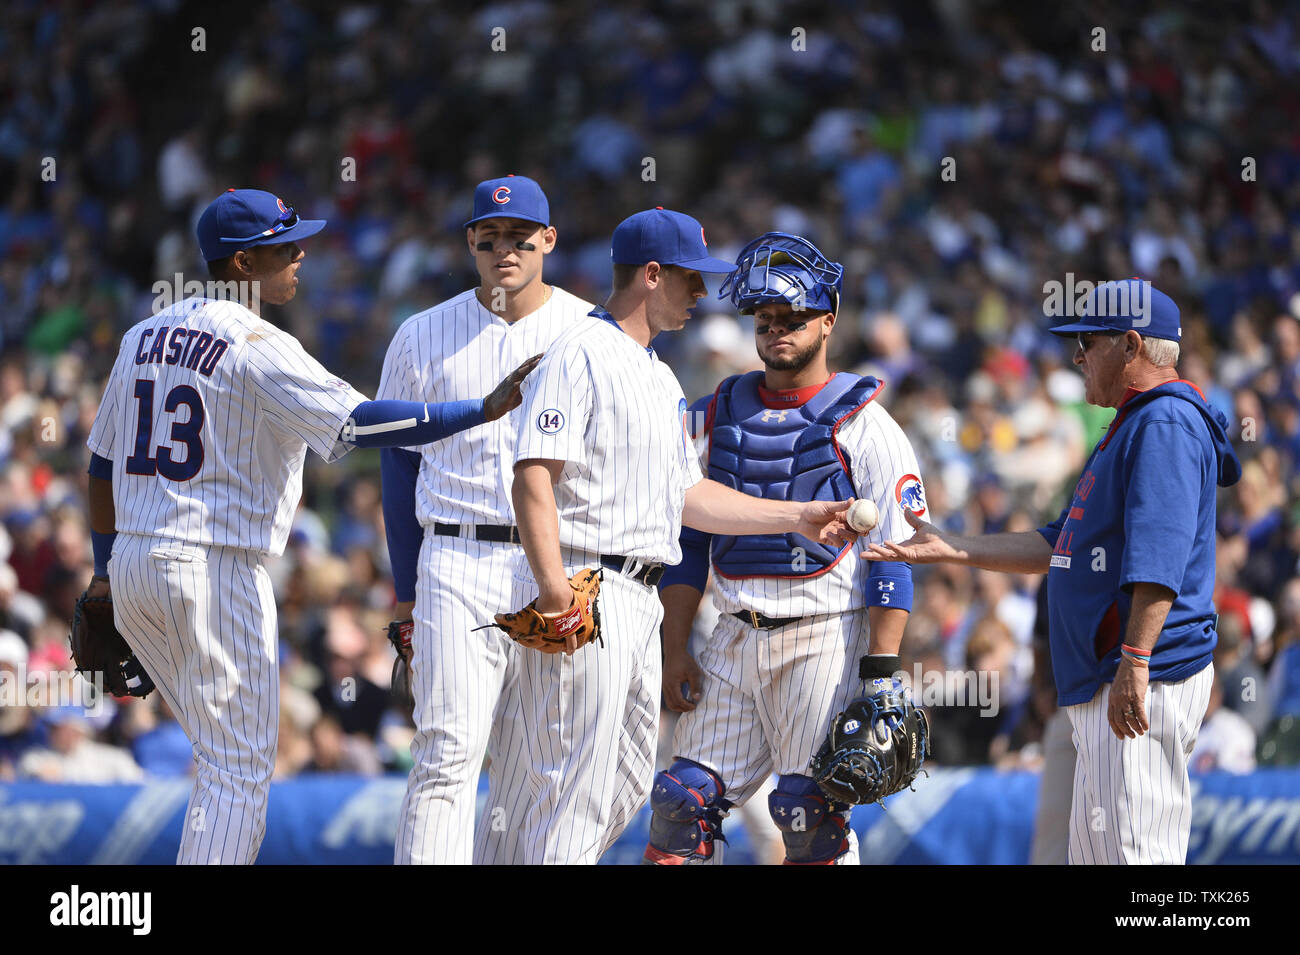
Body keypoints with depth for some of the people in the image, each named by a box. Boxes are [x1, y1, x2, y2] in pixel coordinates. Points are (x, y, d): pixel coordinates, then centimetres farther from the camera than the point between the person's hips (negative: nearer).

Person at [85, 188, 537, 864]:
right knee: (239, 767, -2)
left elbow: (102, 463, 18)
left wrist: (104, 569, 26)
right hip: (218, 573, -8)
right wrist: (484, 410, -26)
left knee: (225, 755, 21)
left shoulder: (144, 336, 12)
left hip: (133, 567, 8)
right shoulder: (258, 348, -12)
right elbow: (360, 424, -25)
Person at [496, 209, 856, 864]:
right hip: (581, 586, -10)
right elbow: (533, 475, -19)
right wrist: (554, 590, -28)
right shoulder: (580, 354, -10)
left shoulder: (660, 377, 21)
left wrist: (798, 518, 18)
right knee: (578, 781, -10)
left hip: (638, 599, 10)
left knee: (628, 781, 13)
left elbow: (686, 495, 24)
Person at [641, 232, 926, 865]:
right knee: (684, 800, 0)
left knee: (812, 814, -9)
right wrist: (674, 651, 6)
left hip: (824, 640, -5)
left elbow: (895, 556, -7)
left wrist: (881, 671, -14)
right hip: (736, 640, 5)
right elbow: (685, 540, 14)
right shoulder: (716, 415, 13)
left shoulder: (862, 425, -3)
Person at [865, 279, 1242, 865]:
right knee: (1093, 852, 13)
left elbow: (1160, 557, -24)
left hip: (1146, 684, -11)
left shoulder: (1166, 424, -11)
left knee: (1129, 848, -16)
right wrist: (950, 549, 26)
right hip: (1100, 685, 11)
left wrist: (1134, 662, -31)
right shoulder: (1131, 426, 24)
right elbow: (1058, 547, 30)